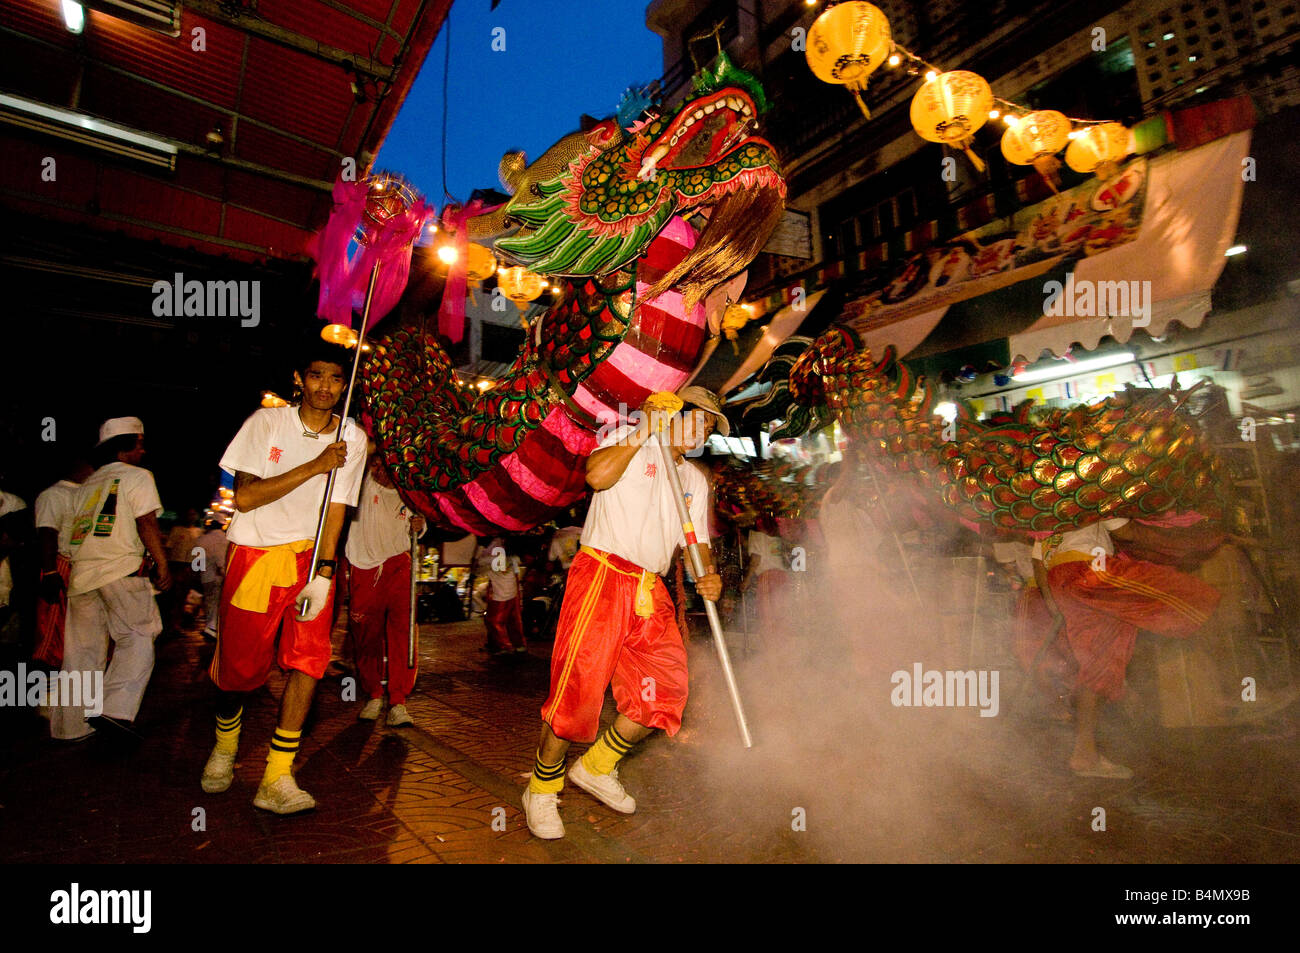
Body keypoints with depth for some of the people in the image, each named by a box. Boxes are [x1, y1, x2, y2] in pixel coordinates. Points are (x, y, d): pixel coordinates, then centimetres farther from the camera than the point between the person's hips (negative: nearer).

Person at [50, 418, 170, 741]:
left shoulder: (87, 484, 21)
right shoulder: (137, 476, 0)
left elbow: (79, 532, 19)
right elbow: (147, 525, -9)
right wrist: (163, 566, -7)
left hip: (81, 571, 7)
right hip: (122, 571, -7)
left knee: (82, 649, 11)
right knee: (137, 640, -3)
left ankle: (70, 726, 17)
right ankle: (116, 709, -16)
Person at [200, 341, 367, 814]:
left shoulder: (352, 438, -1)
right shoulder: (267, 421, -6)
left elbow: (336, 508, -4)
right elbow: (244, 496, -14)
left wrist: (322, 574, -13)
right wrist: (315, 466, -21)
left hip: (311, 556, 1)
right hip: (254, 554, -1)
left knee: (308, 657, -12)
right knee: (240, 663, 7)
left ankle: (277, 779, -1)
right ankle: (224, 747, 38)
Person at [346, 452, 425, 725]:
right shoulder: (364, 484, 7)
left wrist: (419, 525, 4)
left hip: (398, 567, 1)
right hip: (364, 570, 0)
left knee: (402, 633, -10)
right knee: (366, 636, 4)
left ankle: (398, 702, -6)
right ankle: (373, 695, 22)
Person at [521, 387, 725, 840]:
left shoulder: (696, 480, 22)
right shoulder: (629, 439, 5)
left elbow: (696, 540, 16)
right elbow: (597, 475, -15)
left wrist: (708, 576, -4)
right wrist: (643, 432, -13)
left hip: (650, 590, 7)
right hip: (601, 574, -6)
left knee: (666, 690, 2)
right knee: (579, 685, -10)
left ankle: (595, 767, 24)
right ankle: (541, 789, 15)